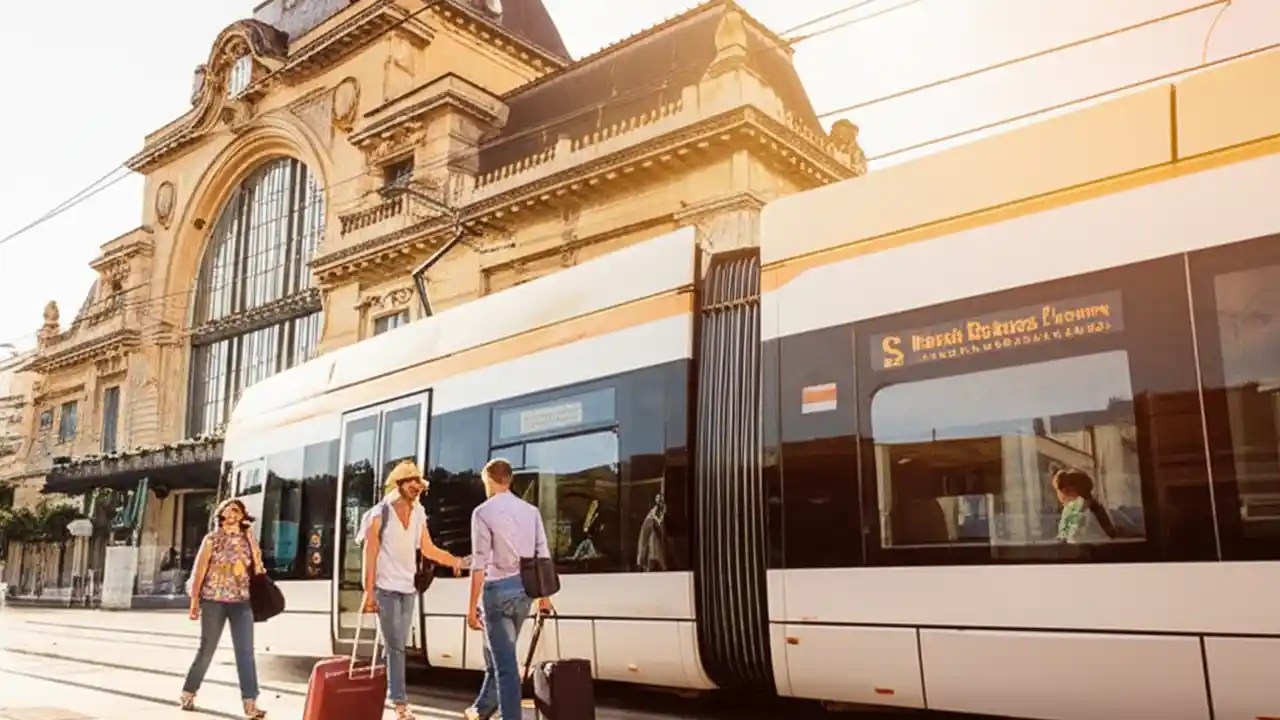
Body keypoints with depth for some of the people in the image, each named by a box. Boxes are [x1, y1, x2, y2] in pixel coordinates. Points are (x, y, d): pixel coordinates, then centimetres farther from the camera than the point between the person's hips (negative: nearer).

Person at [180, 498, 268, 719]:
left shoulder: (247, 539, 10)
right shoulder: (212, 539, 5)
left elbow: (258, 568, 2)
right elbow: (199, 570, 2)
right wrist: (194, 600, -5)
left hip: (241, 602, 1)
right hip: (213, 601, -1)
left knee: (245, 652, -5)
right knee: (206, 650, 8)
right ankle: (188, 694, 27)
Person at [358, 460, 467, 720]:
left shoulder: (419, 514, 6)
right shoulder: (380, 513, -8)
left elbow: (427, 549, 8)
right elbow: (370, 554, -9)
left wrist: (454, 560, -7)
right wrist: (368, 591, -13)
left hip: (408, 588, 5)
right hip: (386, 588, -5)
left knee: (397, 646, 10)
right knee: (395, 647, -6)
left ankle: (388, 694, 23)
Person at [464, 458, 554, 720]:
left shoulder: (483, 512, -9)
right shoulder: (531, 510, 7)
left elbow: (480, 563, -13)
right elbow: (543, 555, 6)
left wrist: (472, 606, -9)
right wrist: (544, 596, 14)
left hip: (498, 589, -6)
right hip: (524, 590, 6)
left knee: (504, 661, -1)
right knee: (499, 653, 23)